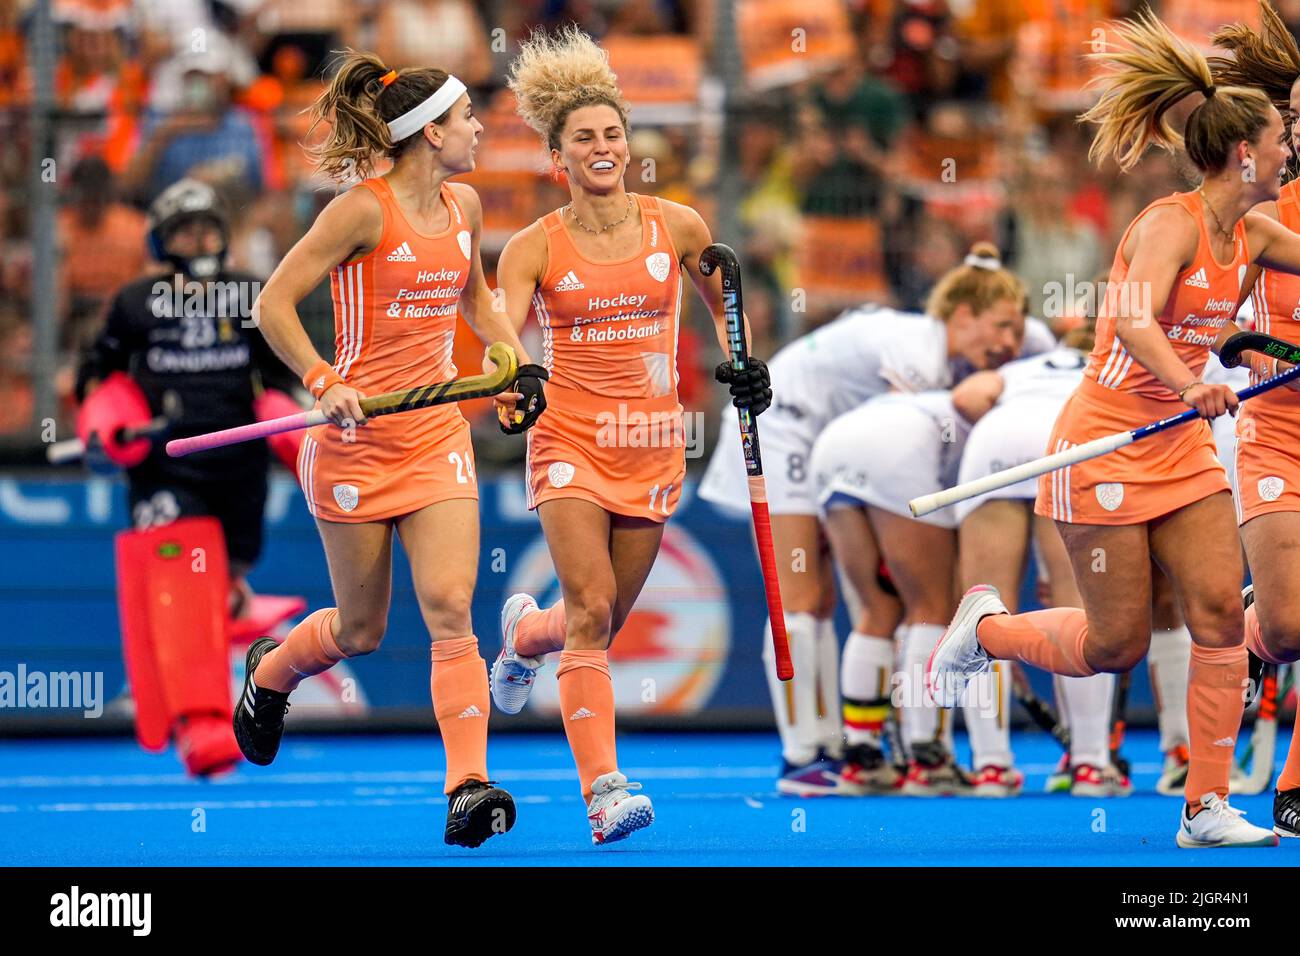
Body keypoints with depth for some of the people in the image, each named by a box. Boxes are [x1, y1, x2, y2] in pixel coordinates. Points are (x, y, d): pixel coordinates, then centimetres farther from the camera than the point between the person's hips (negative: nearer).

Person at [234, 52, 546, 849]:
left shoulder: (464, 207, 6)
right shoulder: (365, 211, -14)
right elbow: (274, 304, -13)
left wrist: (520, 364, 13)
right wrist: (323, 384, -25)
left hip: (438, 434, 4)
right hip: (358, 436, -4)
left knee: (450, 603, -13)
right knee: (361, 631, 8)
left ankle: (470, 788, -17)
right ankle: (270, 671, 41)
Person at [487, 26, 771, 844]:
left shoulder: (677, 226, 2)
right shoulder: (534, 248, -5)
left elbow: (721, 296, 21)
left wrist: (741, 363, 6)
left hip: (653, 443, 3)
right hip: (571, 443, -3)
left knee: (603, 620, 8)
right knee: (593, 611, -18)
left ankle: (527, 632, 45)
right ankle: (603, 791, -20)